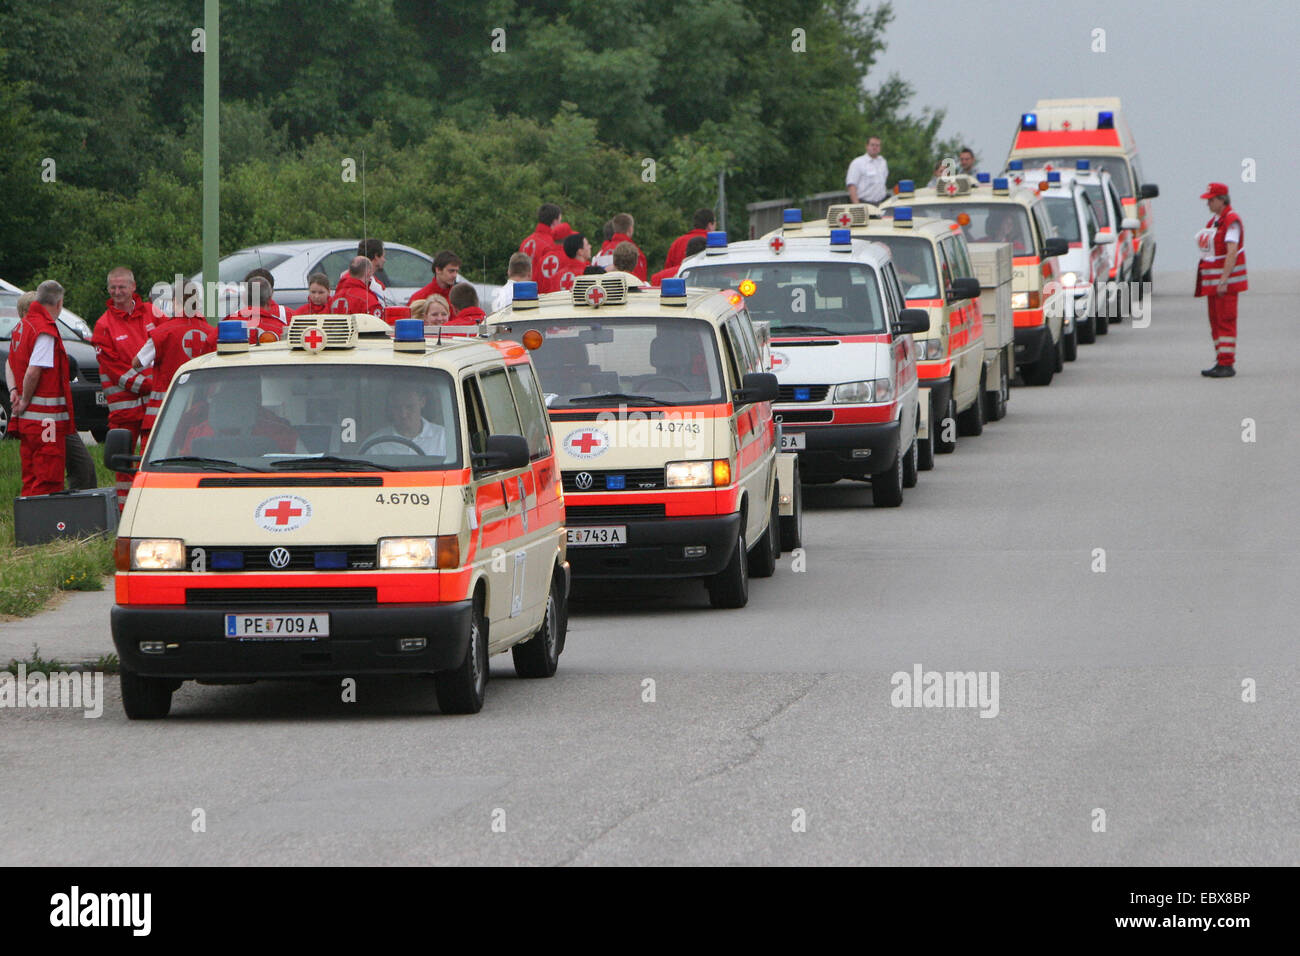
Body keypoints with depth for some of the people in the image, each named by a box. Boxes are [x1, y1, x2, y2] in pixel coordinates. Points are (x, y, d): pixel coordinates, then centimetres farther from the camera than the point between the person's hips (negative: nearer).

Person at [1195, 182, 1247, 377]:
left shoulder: (1232, 220, -14)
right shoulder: (1214, 220, 15)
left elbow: (1231, 252, -20)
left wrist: (1224, 280, -24)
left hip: (1226, 280, -9)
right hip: (1212, 280, 9)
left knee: (1226, 321, -10)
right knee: (1215, 322, 10)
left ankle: (1227, 364, -11)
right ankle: (1221, 362, 14)